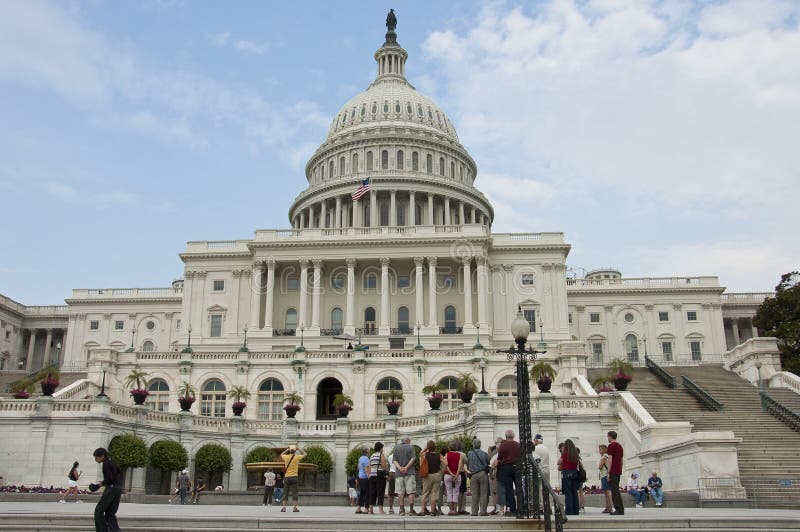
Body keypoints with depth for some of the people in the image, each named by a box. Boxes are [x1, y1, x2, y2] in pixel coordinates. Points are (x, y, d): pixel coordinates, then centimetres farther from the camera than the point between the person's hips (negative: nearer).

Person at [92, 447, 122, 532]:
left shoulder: (106, 464, -13)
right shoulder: (111, 462, 15)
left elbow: (109, 479, -21)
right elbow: (119, 473, 24)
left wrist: (102, 483, -5)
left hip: (111, 488, -9)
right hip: (118, 488, 9)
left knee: (99, 511, 0)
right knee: (110, 513, 10)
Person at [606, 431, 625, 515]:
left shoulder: (611, 445, -11)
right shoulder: (620, 446, 16)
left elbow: (610, 460, -16)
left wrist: (608, 473, -15)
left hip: (613, 472, -9)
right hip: (618, 472, 9)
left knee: (615, 491, -8)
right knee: (616, 490, 13)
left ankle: (620, 510, -12)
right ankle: (619, 509, 12)